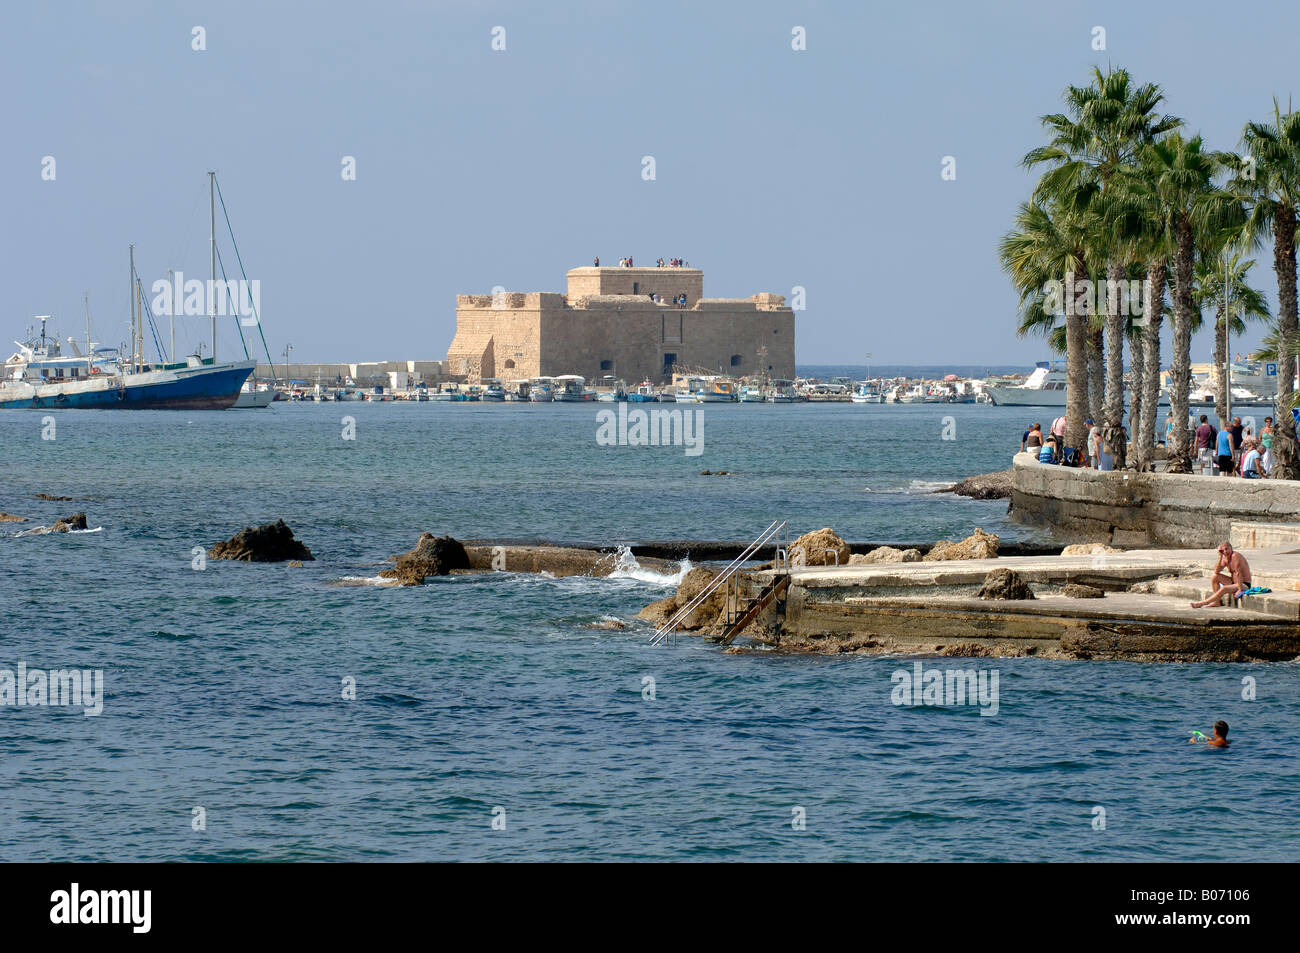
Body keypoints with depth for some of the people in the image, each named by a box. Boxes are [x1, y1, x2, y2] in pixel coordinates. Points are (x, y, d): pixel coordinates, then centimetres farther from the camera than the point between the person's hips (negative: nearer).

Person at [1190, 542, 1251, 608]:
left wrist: (1240, 590, -27)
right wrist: (1220, 556, -10)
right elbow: (1216, 571, -5)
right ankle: (1217, 601, -4)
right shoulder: (1225, 559, 4)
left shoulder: (1235, 555, -20)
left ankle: (1202, 603, -22)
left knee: (1223, 589, -31)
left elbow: (1238, 573, -24)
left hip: (1244, 585, -9)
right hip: (1234, 582, 9)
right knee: (1214, 577, 1)